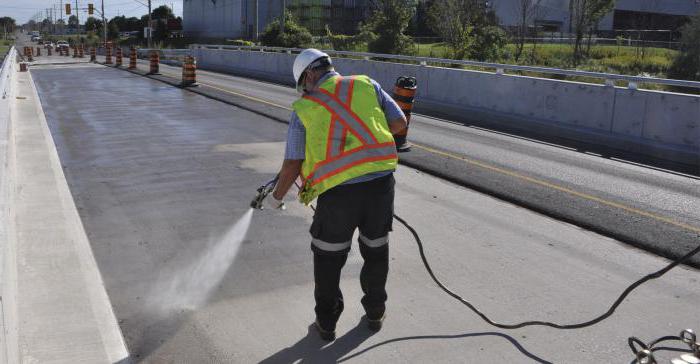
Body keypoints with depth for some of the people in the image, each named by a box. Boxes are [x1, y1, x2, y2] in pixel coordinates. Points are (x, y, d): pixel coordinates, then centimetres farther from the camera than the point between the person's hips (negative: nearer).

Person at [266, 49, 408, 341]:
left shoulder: (304, 108, 5)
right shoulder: (367, 85, 9)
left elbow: (292, 165, 4)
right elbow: (399, 123, 8)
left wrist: (276, 197, 19)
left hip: (338, 191, -2)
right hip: (380, 182, 2)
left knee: (328, 259, 17)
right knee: (376, 251, 22)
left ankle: (326, 323, 28)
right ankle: (375, 313, 37)